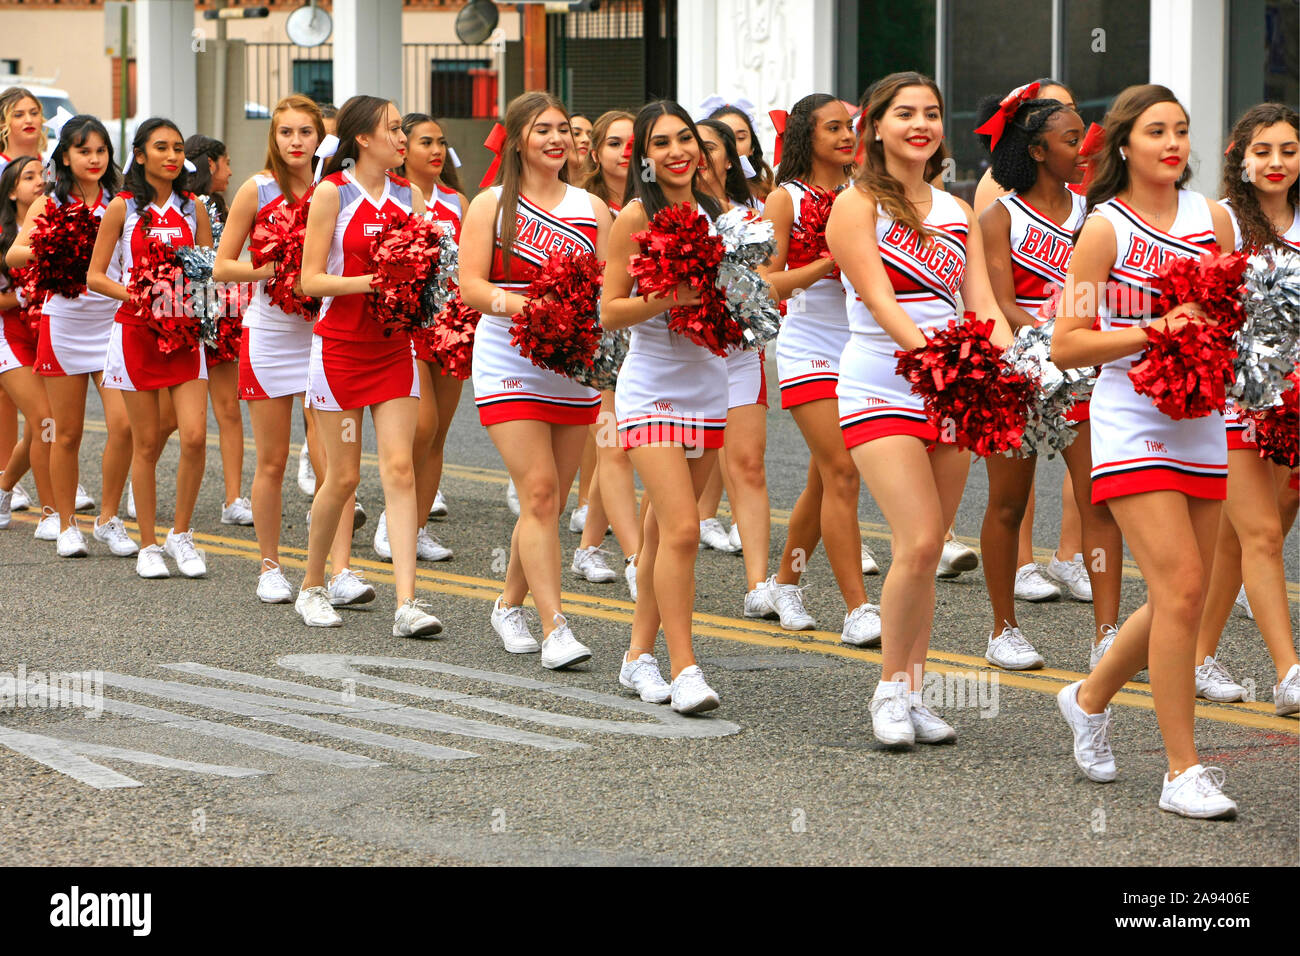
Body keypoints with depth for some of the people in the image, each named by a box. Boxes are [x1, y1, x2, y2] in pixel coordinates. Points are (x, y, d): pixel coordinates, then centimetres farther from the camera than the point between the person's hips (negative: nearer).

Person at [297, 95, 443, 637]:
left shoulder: (408, 195, 8)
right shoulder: (332, 193, -6)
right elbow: (311, 281, -9)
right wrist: (372, 281, -21)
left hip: (394, 347, 4)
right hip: (341, 345, -4)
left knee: (399, 469, -7)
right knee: (343, 476, 1)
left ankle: (407, 603, -12)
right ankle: (312, 587, 22)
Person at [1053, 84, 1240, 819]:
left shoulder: (1212, 219, 9)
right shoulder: (1106, 228, -4)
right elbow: (1066, 346, -7)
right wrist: (1152, 331, -18)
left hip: (1200, 425, 6)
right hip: (1133, 427, -6)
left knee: (1183, 599, 10)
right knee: (1180, 590, -15)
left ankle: (1091, 698, 35)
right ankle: (1183, 772, -8)